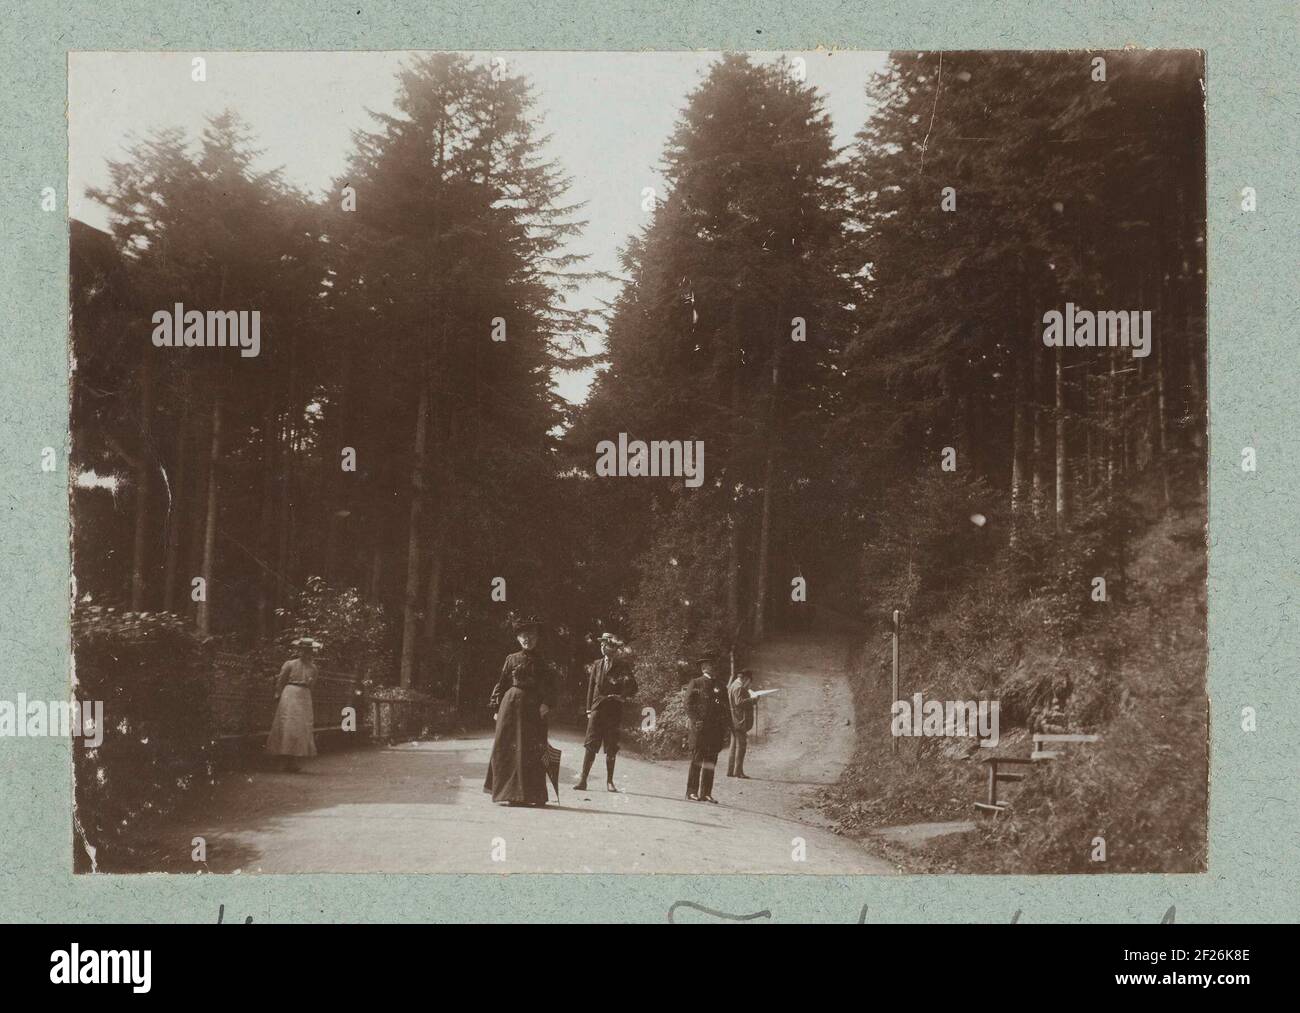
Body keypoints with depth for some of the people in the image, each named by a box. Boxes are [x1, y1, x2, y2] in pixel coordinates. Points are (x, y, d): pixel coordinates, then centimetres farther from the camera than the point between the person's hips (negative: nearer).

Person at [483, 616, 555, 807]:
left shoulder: (541, 663, 9)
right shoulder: (511, 660, 8)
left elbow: (549, 689, 5)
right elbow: (501, 684, 8)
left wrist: (546, 704, -12)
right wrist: (496, 708, 1)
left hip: (533, 709, 0)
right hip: (511, 705, 0)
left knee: (531, 751, -2)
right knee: (509, 748, -3)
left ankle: (532, 795, 0)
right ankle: (511, 793, 3)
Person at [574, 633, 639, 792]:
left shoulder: (623, 666, 3)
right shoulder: (597, 665, 12)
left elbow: (633, 689, 4)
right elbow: (591, 687, 14)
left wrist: (623, 697, -12)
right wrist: (589, 709, 8)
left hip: (614, 711, -2)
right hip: (597, 709, 2)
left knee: (611, 749, 2)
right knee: (591, 746, -6)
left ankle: (609, 782, 9)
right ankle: (583, 780, -7)